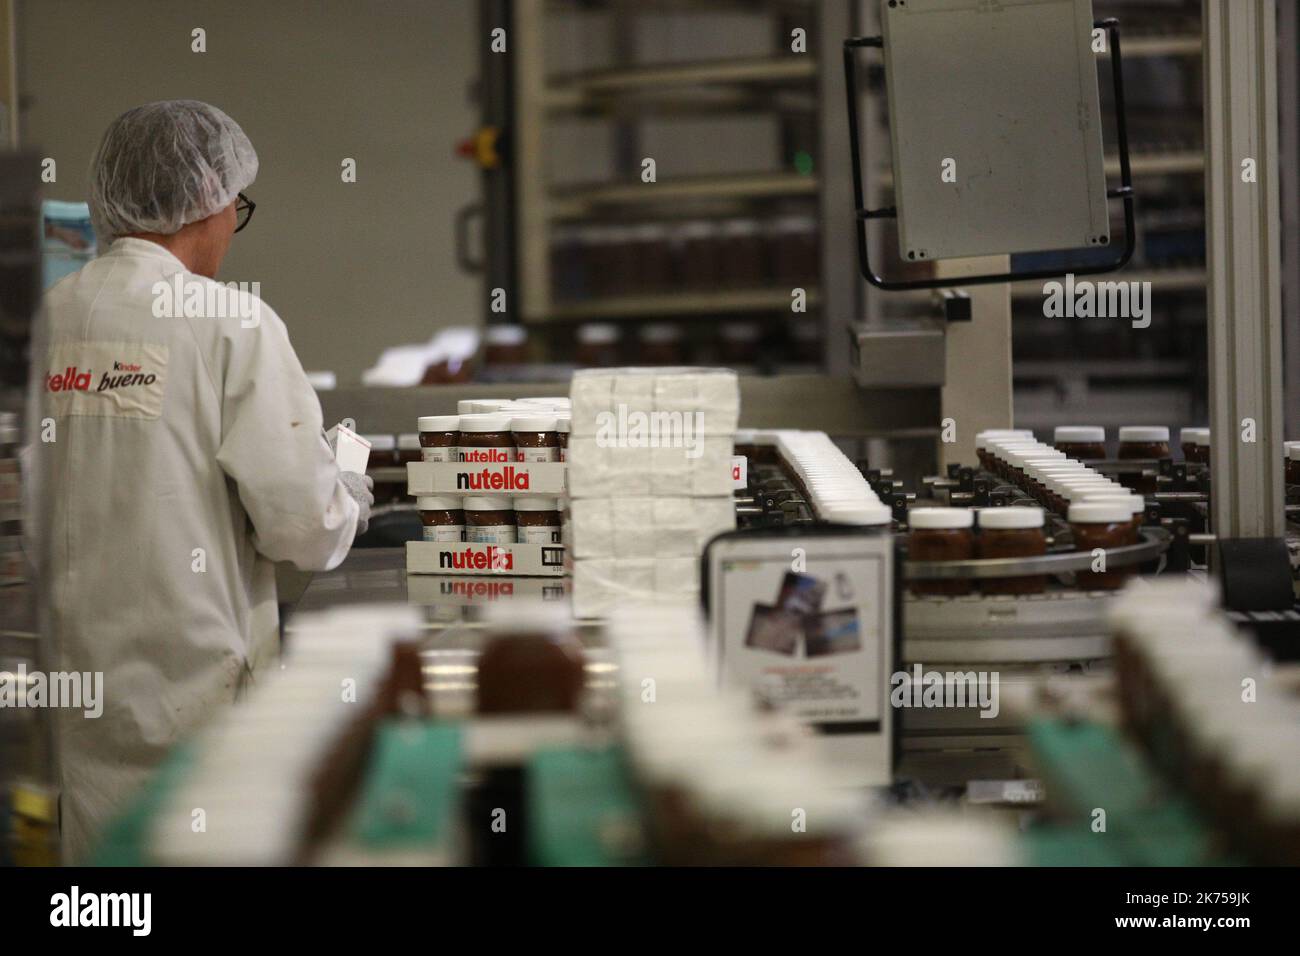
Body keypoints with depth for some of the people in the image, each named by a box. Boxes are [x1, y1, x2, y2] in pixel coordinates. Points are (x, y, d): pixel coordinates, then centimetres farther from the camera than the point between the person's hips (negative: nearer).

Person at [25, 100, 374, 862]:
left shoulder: (48, 318, 1)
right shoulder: (232, 324, -12)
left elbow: (31, 497, 6)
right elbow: (301, 520, -12)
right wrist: (350, 500, 9)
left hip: (80, 675, 5)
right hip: (197, 674, -5)